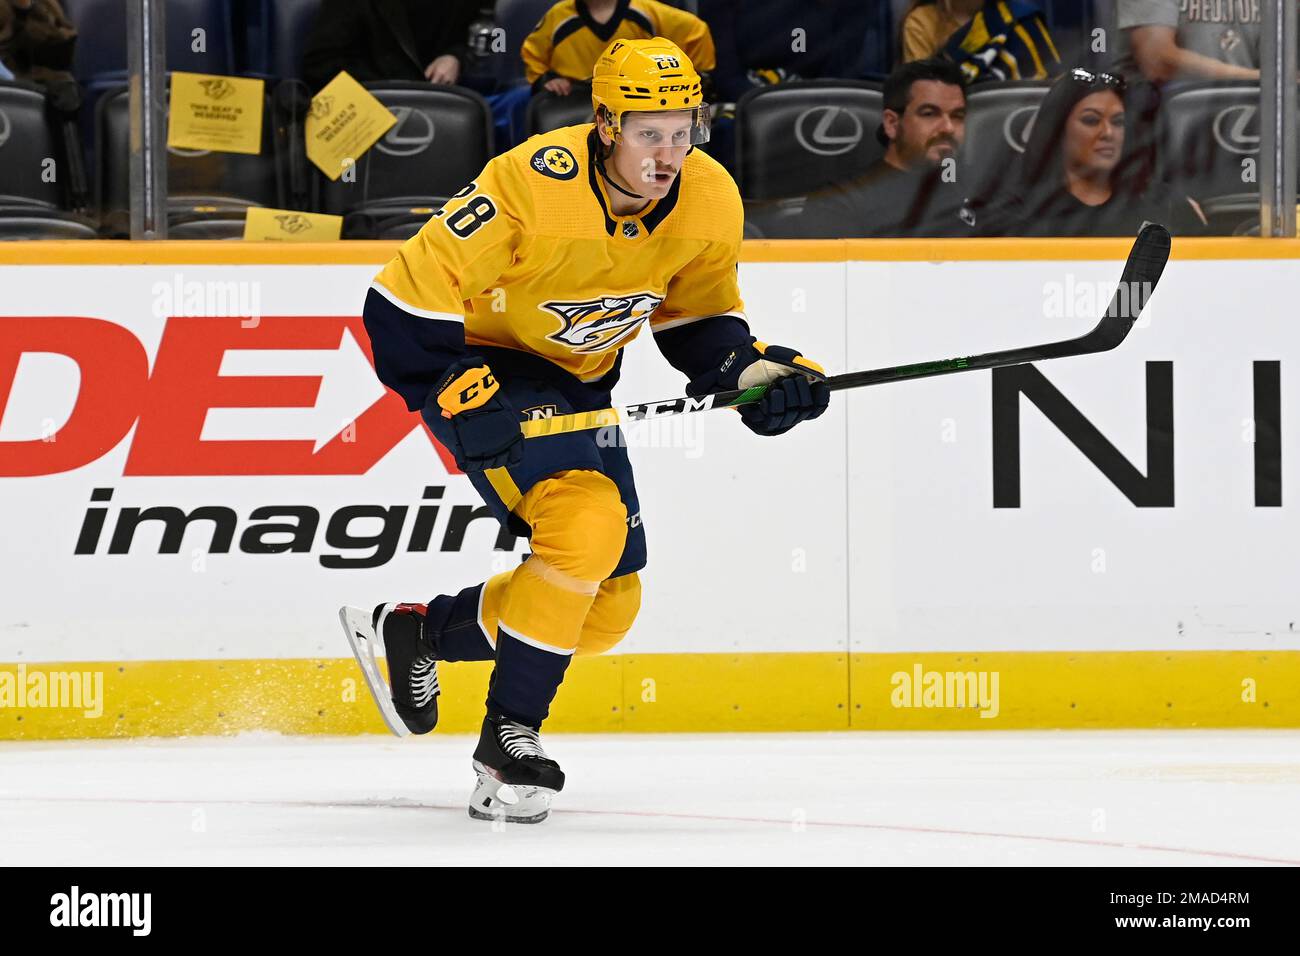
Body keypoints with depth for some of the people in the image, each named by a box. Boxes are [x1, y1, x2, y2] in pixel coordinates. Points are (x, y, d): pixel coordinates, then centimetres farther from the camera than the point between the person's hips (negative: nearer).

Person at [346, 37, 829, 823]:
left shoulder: (710, 201, -14)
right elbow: (404, 308, -26)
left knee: (608, 607, 7)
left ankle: (415, 633, 27)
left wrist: (755, 372, -16)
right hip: (479, 366, -7)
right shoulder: (533, 185, -31)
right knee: (588, 522, -28)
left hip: (576, 381, 7)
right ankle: (508, 740, -17)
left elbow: (696, 318, 2)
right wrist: (469, 399, -30)